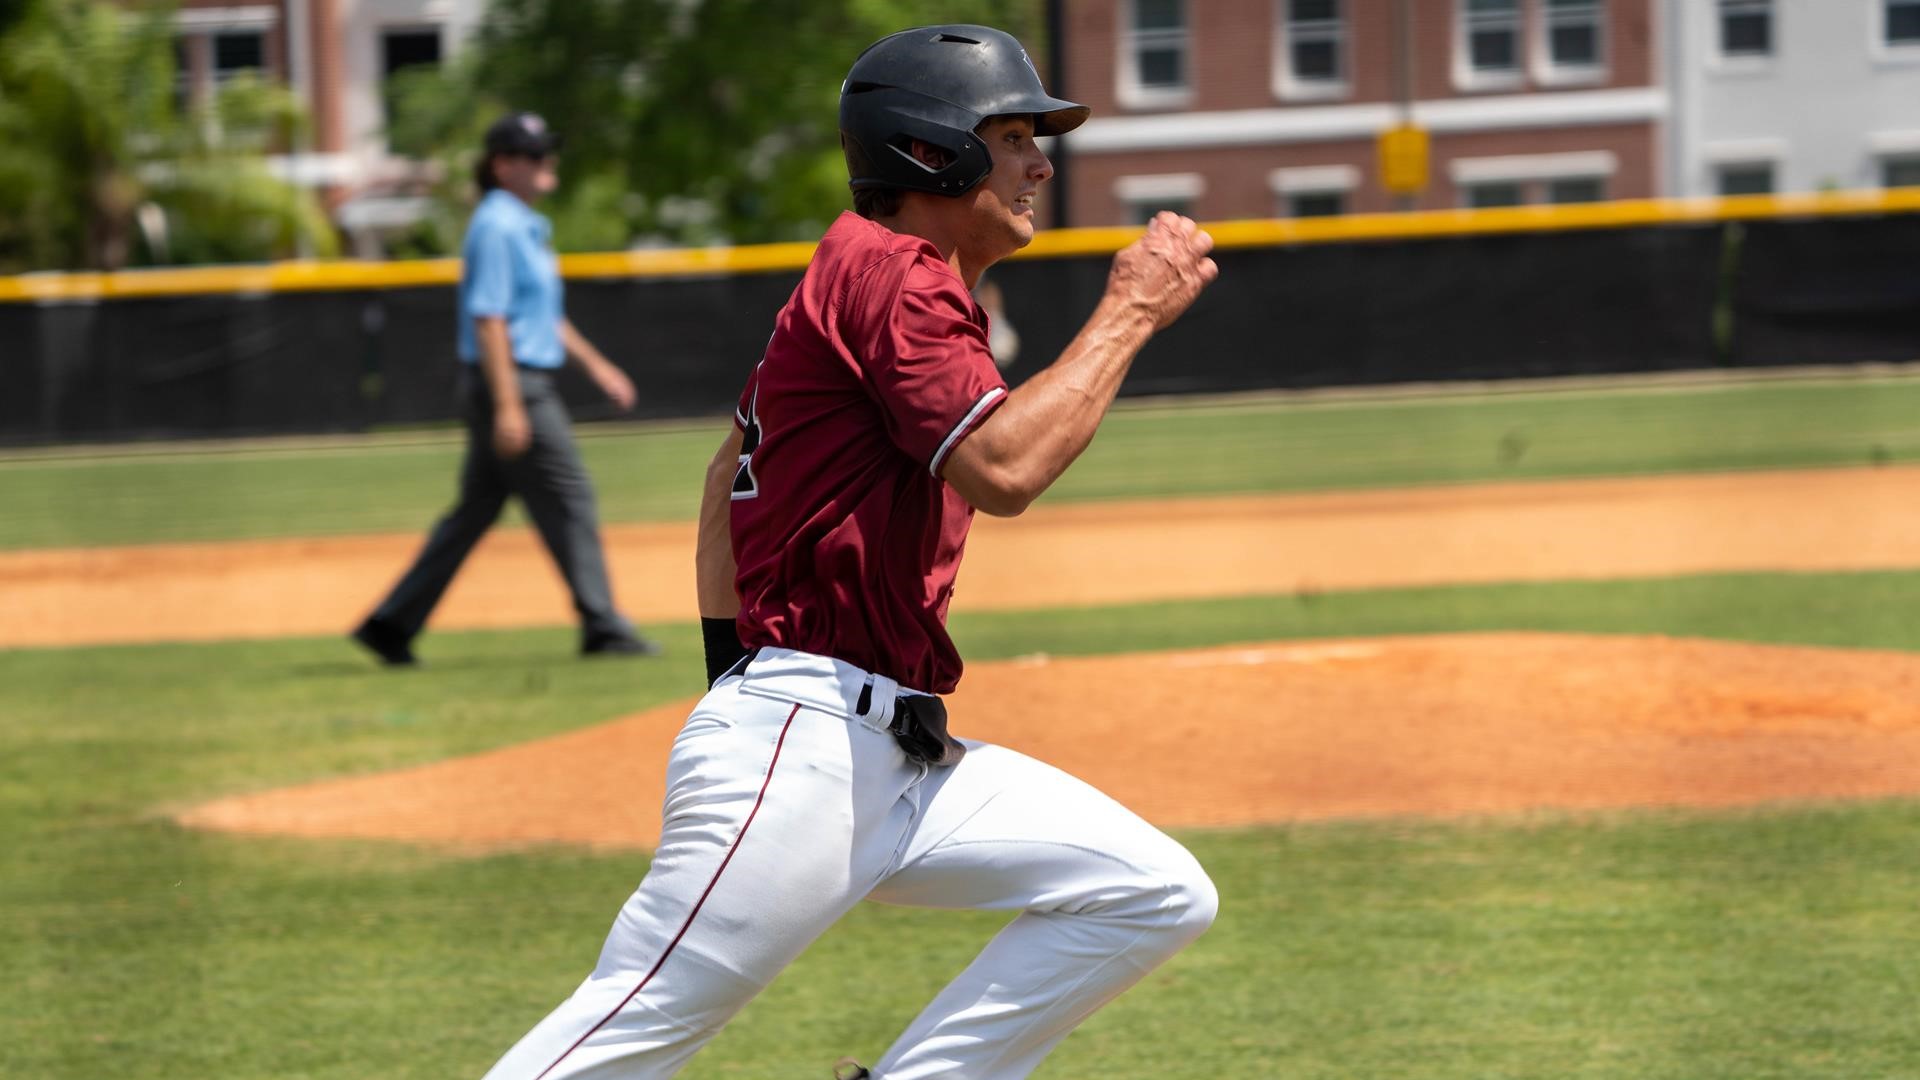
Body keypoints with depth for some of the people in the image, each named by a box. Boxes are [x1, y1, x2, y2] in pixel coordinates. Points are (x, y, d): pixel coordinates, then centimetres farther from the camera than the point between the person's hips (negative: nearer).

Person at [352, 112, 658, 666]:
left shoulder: (526, 225, 18)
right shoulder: (497, 226, -14)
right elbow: (488, 319, -20)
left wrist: (595, 364, 25)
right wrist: (508, 406, -24)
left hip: (530, 384, 10)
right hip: (510, 384, -10)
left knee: (477, 511, 11)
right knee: (569, 500, -5)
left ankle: (392, 624, 13)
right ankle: (602, 626, 0)